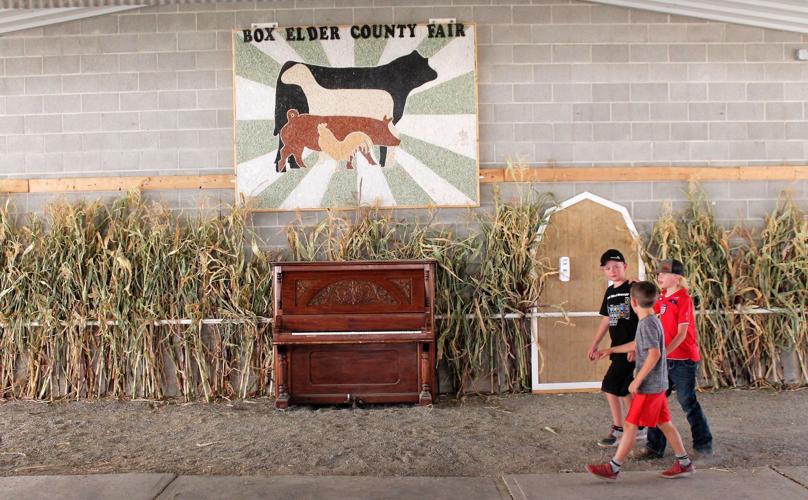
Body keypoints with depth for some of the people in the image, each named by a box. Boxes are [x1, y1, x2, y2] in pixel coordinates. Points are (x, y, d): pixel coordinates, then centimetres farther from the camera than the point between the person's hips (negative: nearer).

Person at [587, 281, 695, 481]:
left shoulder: (647, 324, -19)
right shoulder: (651, 321, 12)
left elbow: (654, 354, -28)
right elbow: (637, 345, 26)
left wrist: (637, 380, -23)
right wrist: (610, 350, 31)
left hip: (649, 385, -9)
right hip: (657, 384, 9)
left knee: (630, 425, -5)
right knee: (664, 424, 16)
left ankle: (613, 468, 0)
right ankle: (684, 463, 23)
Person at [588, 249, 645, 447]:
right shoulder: (609, 292, 13)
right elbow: (606, 320, 19)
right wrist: (594, 345, 18)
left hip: (632, 348, -8)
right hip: (618, 348, 8)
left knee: (610, 385, -10)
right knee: (624, 388, 13)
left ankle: (618, 430, 2)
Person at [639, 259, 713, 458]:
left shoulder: (684, 299, -14)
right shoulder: (662, 298, 7)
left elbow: (682, 333, -20)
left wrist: (663, 352, -27)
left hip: (683, 359, -7)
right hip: (666, 358, 7)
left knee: (688, 402, 5)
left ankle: (703, 443, 25)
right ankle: (655, 447, 14)